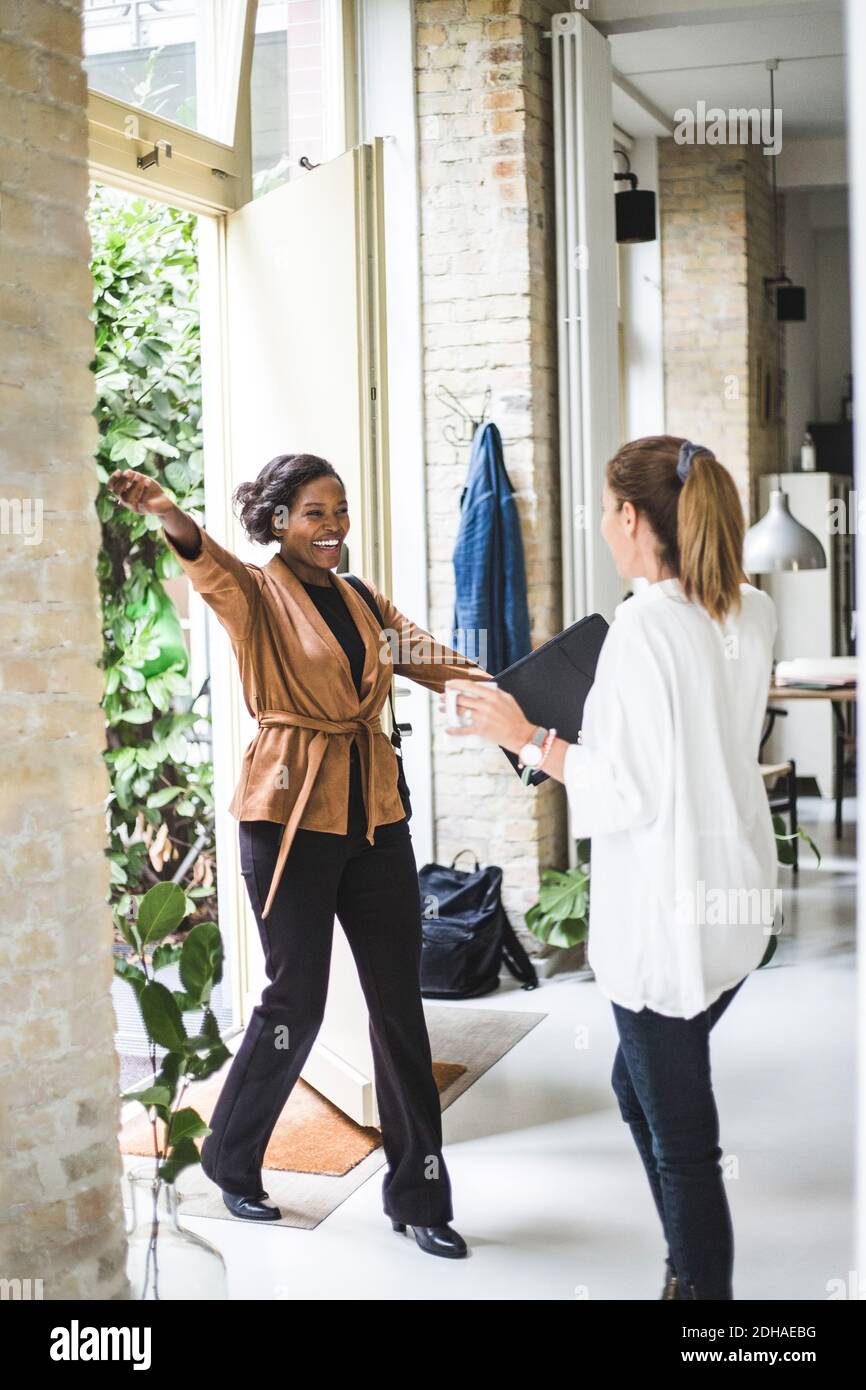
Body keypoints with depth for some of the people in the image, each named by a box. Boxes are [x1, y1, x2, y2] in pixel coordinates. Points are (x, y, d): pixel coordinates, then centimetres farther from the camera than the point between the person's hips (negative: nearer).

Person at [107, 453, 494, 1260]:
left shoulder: (365, 602, 14)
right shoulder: (258, 597, -4)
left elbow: (433, 662, 2)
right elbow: (210, 566, -26)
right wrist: (167, 517, -48)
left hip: (374, 815, 5)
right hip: (290, 816, -5)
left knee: (399, 1004, 7)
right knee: (296, 1000, 1)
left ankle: (417, 1194, 18)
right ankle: (231, 1163, 27)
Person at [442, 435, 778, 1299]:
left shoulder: (643, 627, -20)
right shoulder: (752, 616, 4)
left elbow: (628, 792, -20)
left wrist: (526, 737, -9)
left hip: (665, 910, -9)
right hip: (740, 895, 9)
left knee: (680, 1137, 4)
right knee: (640, 1084, 25)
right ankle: (694, 1274, 36)